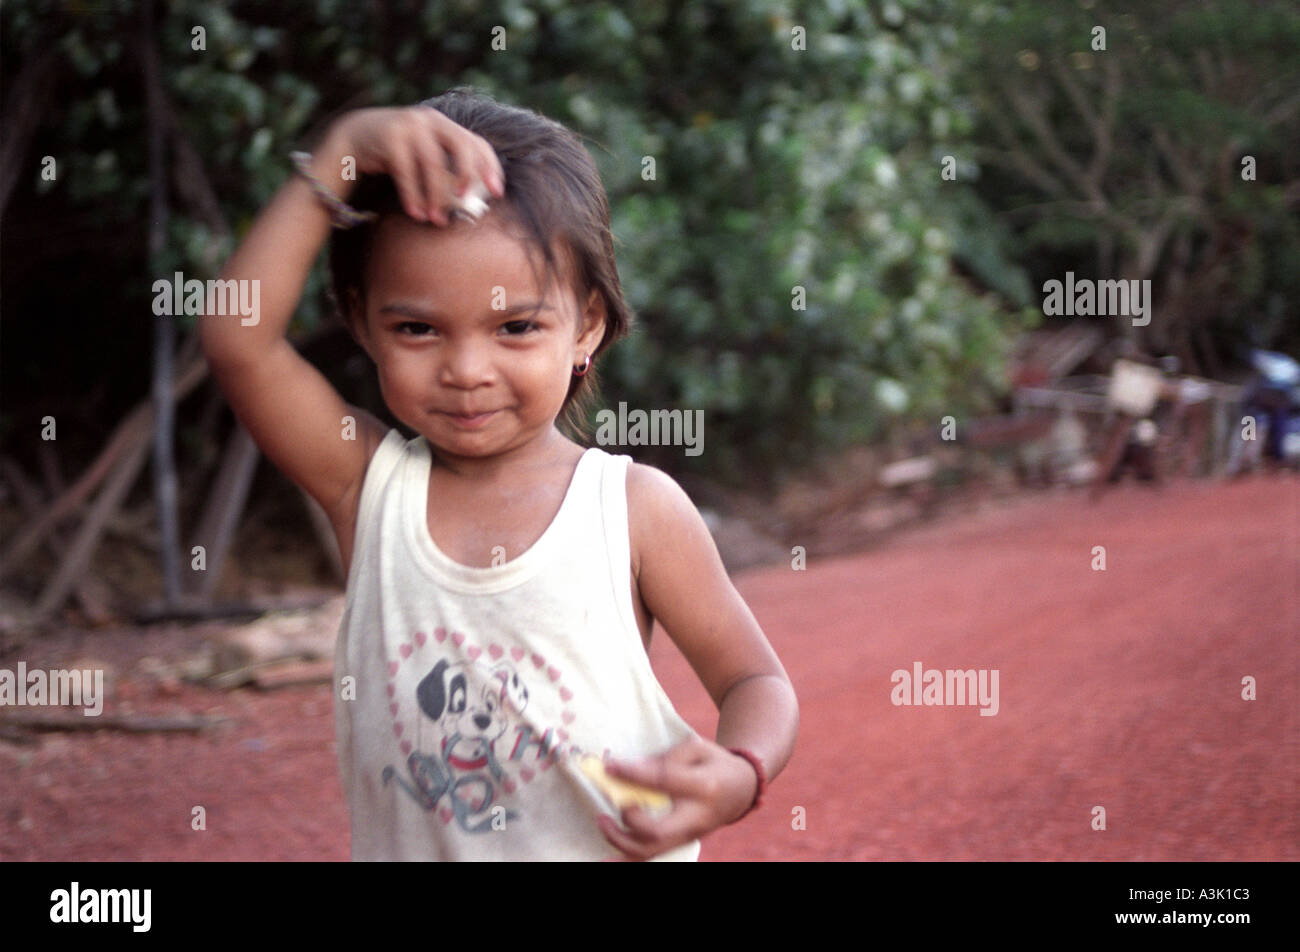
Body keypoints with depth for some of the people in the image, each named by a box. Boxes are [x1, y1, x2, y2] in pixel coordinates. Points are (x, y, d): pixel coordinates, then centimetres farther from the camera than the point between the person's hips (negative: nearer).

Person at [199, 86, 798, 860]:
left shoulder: (637, 509, -10)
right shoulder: (368, 485, -5)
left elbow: (755, 682, -4)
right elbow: (237, 335, -17)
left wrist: (736, 777, -25)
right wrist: (341, 156, -18)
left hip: (612, 850, -3)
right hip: (410, 850, 3)